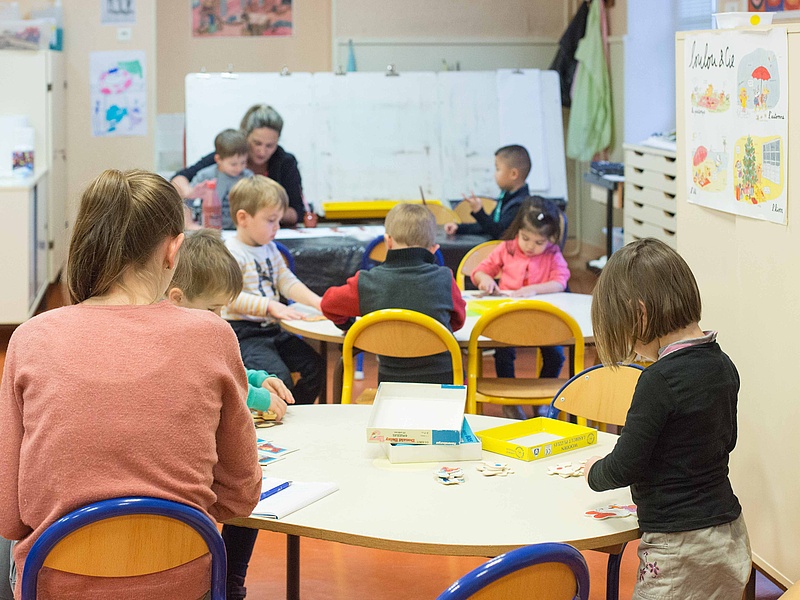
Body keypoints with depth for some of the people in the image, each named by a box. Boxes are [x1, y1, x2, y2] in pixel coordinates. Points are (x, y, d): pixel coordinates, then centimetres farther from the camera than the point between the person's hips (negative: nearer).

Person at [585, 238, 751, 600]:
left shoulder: (661, 380, -21)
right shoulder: (722, 365, 3)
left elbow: (625, 467, -16)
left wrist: (594, 473, 4)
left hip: (680, 547, -9)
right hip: (730, 538, 9)